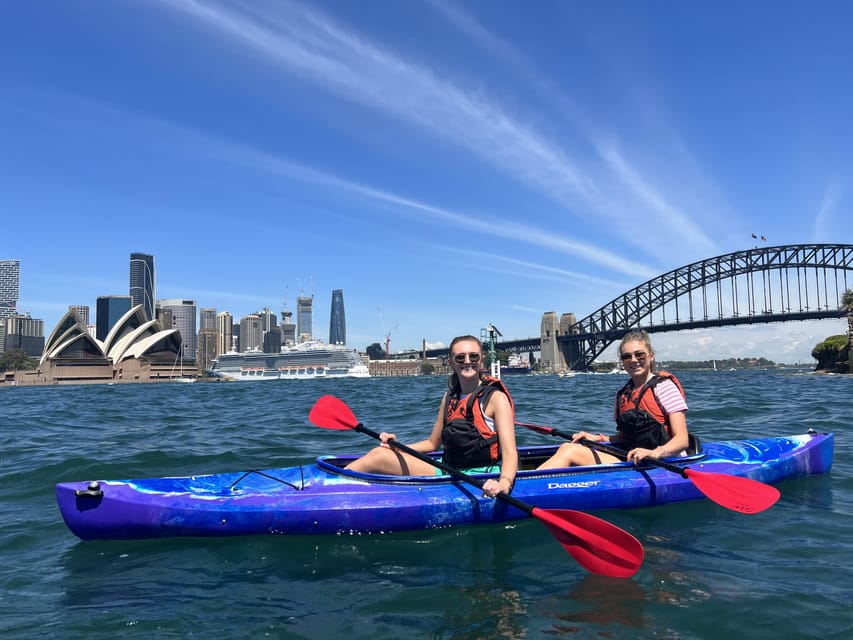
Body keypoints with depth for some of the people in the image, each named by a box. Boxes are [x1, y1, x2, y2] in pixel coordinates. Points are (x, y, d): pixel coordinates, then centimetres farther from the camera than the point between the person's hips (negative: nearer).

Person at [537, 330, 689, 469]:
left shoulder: (663, 386, -6)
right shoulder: (622, 395, 15)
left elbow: (682, 440, -14)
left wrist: (655, 453, -34)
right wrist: (599, 439, 7)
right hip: (630, 461, 6)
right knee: (567, 448, -17)